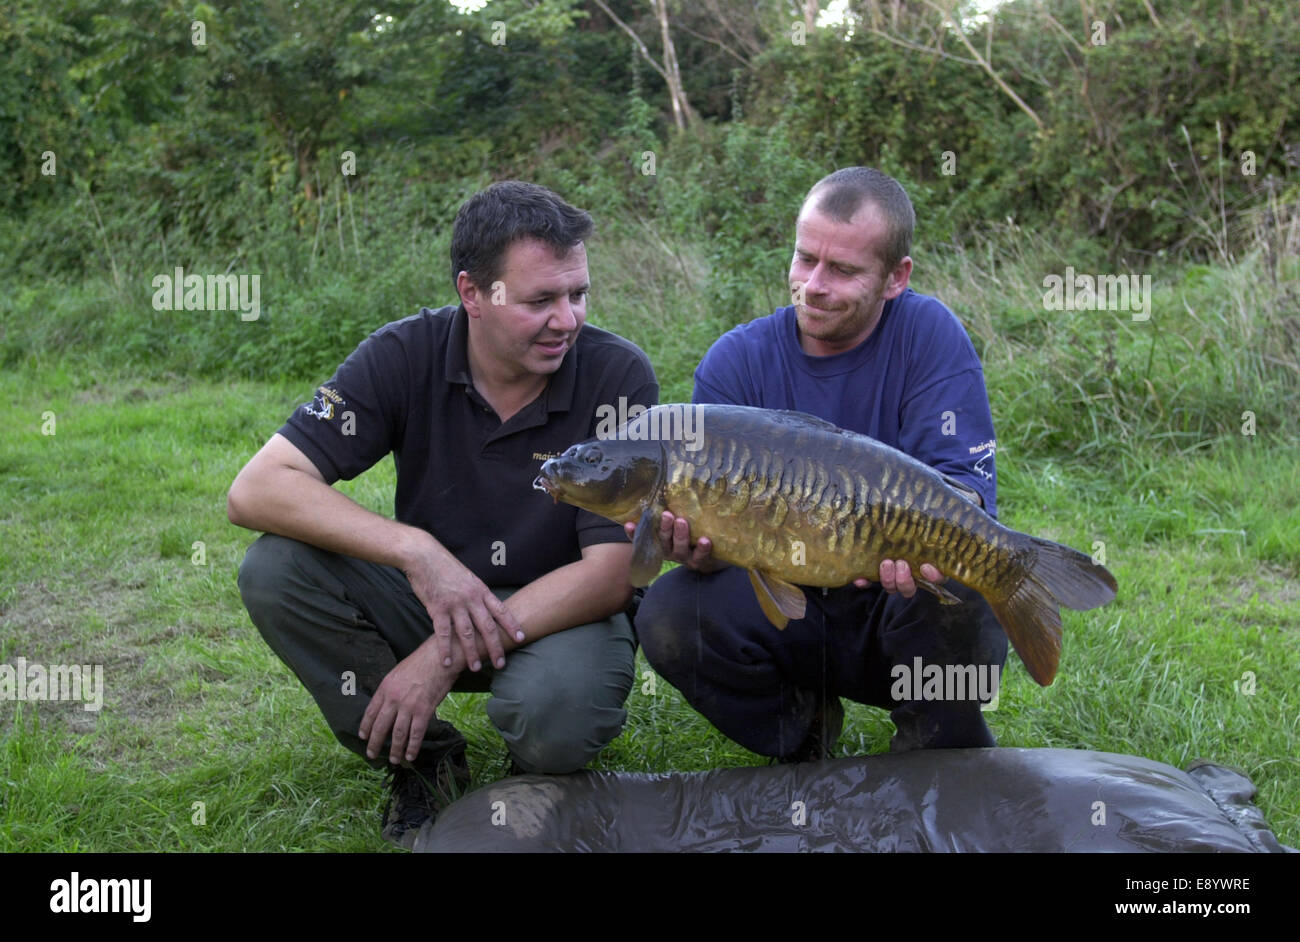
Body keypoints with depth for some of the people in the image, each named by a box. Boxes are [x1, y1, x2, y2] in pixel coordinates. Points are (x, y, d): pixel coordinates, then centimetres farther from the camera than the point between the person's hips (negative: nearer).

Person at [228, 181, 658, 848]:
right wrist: (416, 549, -35)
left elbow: (611, 574, -21)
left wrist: (448, 655, -29)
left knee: (555, 716, -36)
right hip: (430, 595, 3)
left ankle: (541, 769, 4)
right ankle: (424, 761, -2)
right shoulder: (406, 355, -13)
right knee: (274, 568, -21)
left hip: (562, 612, -3)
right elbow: (255, 491, -21)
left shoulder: (617, 376, -18)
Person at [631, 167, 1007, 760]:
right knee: (668, 613, -24)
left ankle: (943, 758, -3)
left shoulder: (929, 334, -8)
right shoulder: (736, 361, -4)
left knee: (956, 593, -35)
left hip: (897, 606, -2)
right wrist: (698, 549, -32)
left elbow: (964, 481, -15)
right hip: (787, 611, 2)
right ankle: (799, 729, 6)